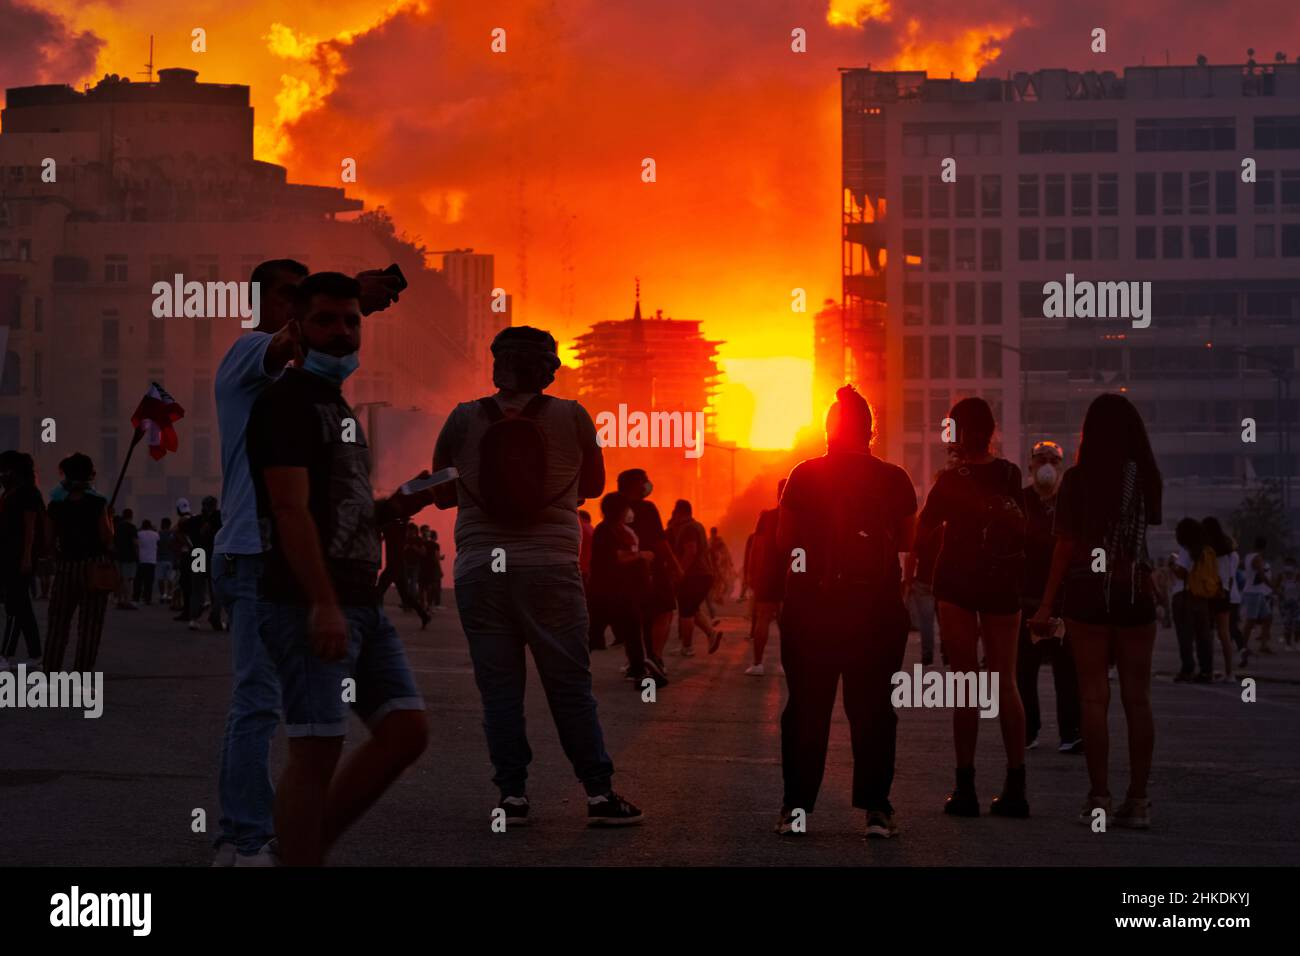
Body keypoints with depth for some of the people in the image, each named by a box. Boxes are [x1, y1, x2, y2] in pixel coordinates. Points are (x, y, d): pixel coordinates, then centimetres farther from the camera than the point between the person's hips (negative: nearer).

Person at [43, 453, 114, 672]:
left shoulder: (56, 504, 2)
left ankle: (50, 672, 7)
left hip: (65, 566, 3)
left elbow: (49, 539, 5)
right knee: (89, 625, -1)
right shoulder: (97, 503, -7)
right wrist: (110, 520, 8)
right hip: (94, 566, -3)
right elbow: (107, 538, -10)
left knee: (58, 622, 11)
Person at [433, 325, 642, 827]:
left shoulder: (463, 420, 0)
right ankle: (599, 793, 5)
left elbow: (442, 493, 11)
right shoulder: (571, 417, -1)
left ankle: (513, 795, 5)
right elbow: (593, 485, 14)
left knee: (499, 688, 7)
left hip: (479, 569, 1)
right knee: (571, 686, 5)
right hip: (550, 567, -1)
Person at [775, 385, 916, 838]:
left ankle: (796, 807, 6)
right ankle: (875, 808, 1)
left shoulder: (805, 475, -2)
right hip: (876, 607, 0)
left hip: (810, 608, 0)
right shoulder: (894, 479, -2)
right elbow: (908, 541, 2)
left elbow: (784, 540, -1)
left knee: (807, 706, 6)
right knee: (872, 706, 4)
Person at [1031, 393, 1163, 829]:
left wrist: (1047, 603, -2)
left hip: (1088, 591, -2)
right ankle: (1137, 800, 4)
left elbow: (1066, 544, -6)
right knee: (1137, 697, 5)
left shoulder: (1078, 479, -6)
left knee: (1094, 695, 0)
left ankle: (1099, 798, -3)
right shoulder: (1147, 476, 3)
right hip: (1136, 592, 2)